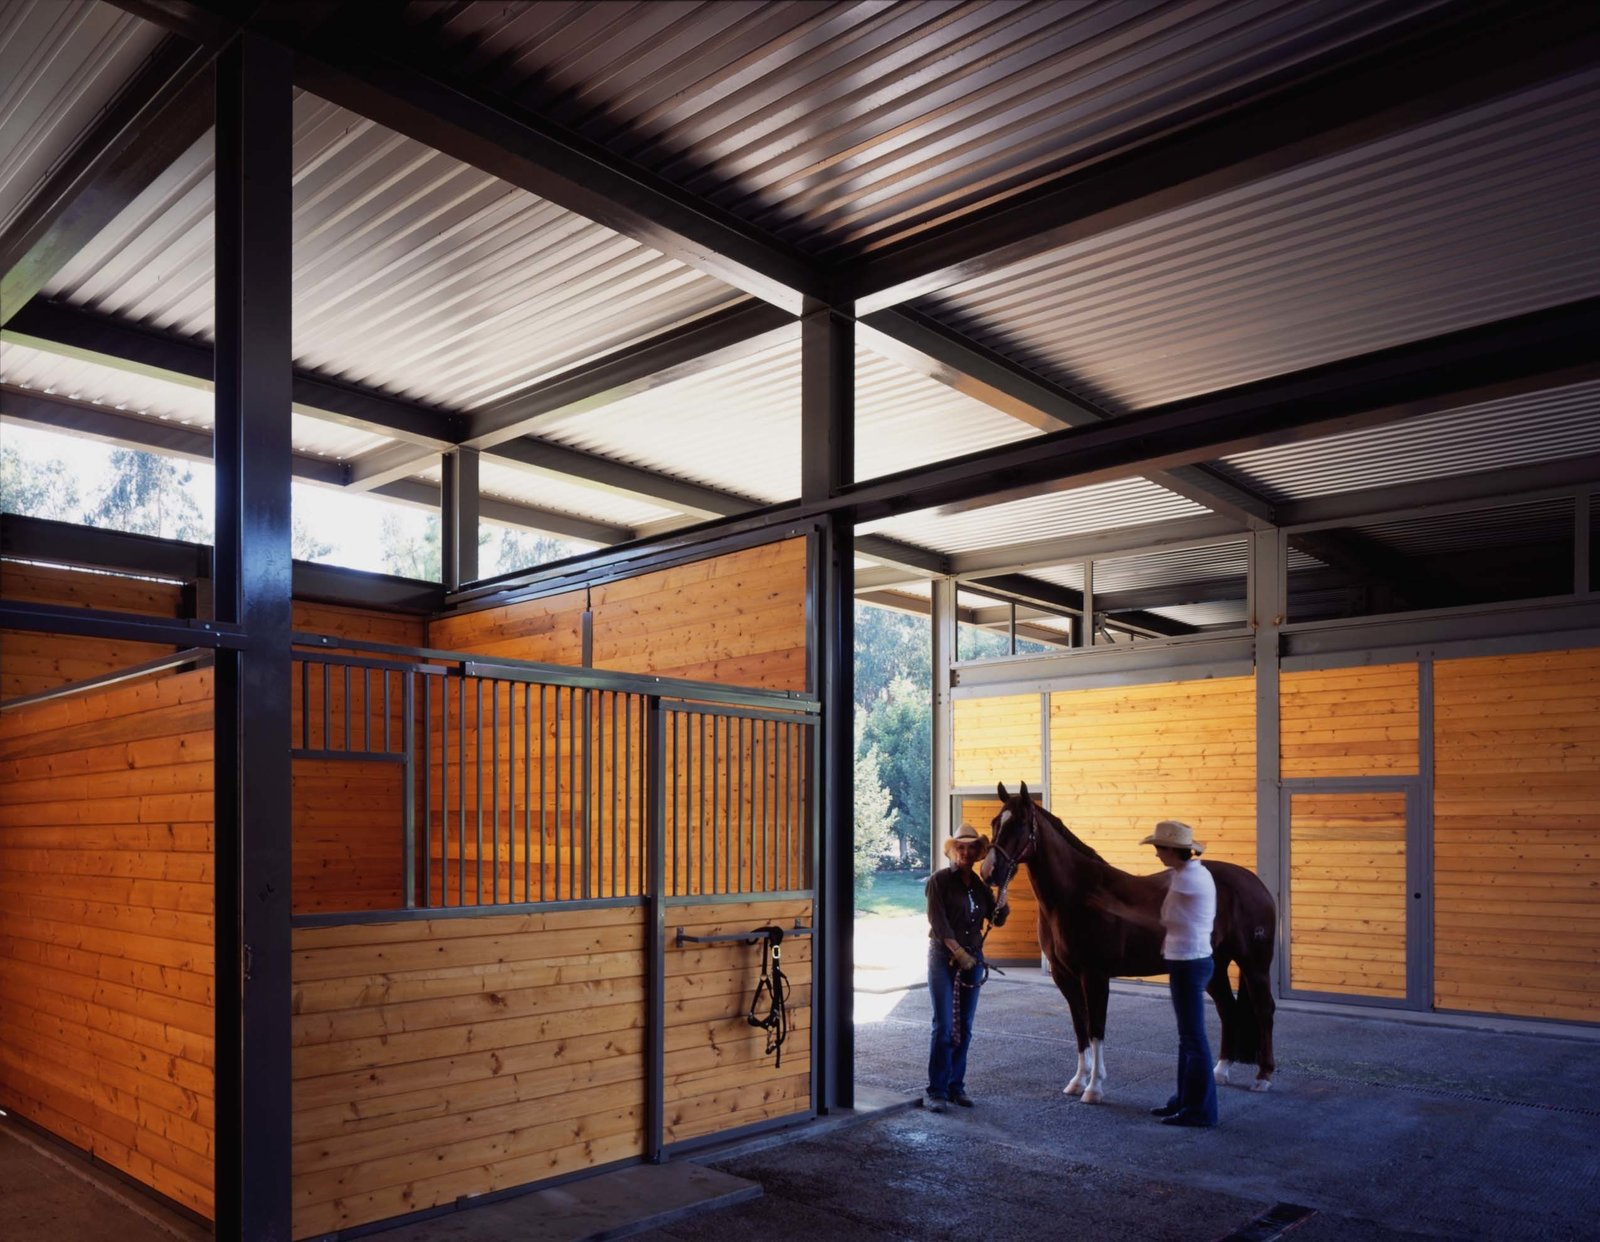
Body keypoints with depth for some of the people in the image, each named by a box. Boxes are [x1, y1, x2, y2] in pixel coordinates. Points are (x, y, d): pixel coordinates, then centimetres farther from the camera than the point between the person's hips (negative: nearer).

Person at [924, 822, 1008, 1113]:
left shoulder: (980, 885, 10)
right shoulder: (939, 880, -5)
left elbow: (997, 919, 5)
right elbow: (938, 921, -11)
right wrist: (959, 953, -15)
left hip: (973, 958, 5)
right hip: (944, 957, -5)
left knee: (965, 1027, 8)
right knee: (944, 1026, -9)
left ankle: (956, 1086, 17)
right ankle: (936, 1091, -3)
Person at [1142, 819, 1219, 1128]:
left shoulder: (1186, 879, -20)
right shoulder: (1198, 873, 8)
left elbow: (1165, 919, -6)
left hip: (1188, 965, -10)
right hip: (1192, 961, 10)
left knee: (1193, 1038, 0)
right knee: (1188, 1035, 17)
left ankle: (1201, 1110, 10)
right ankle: (1186, 1099, 27)